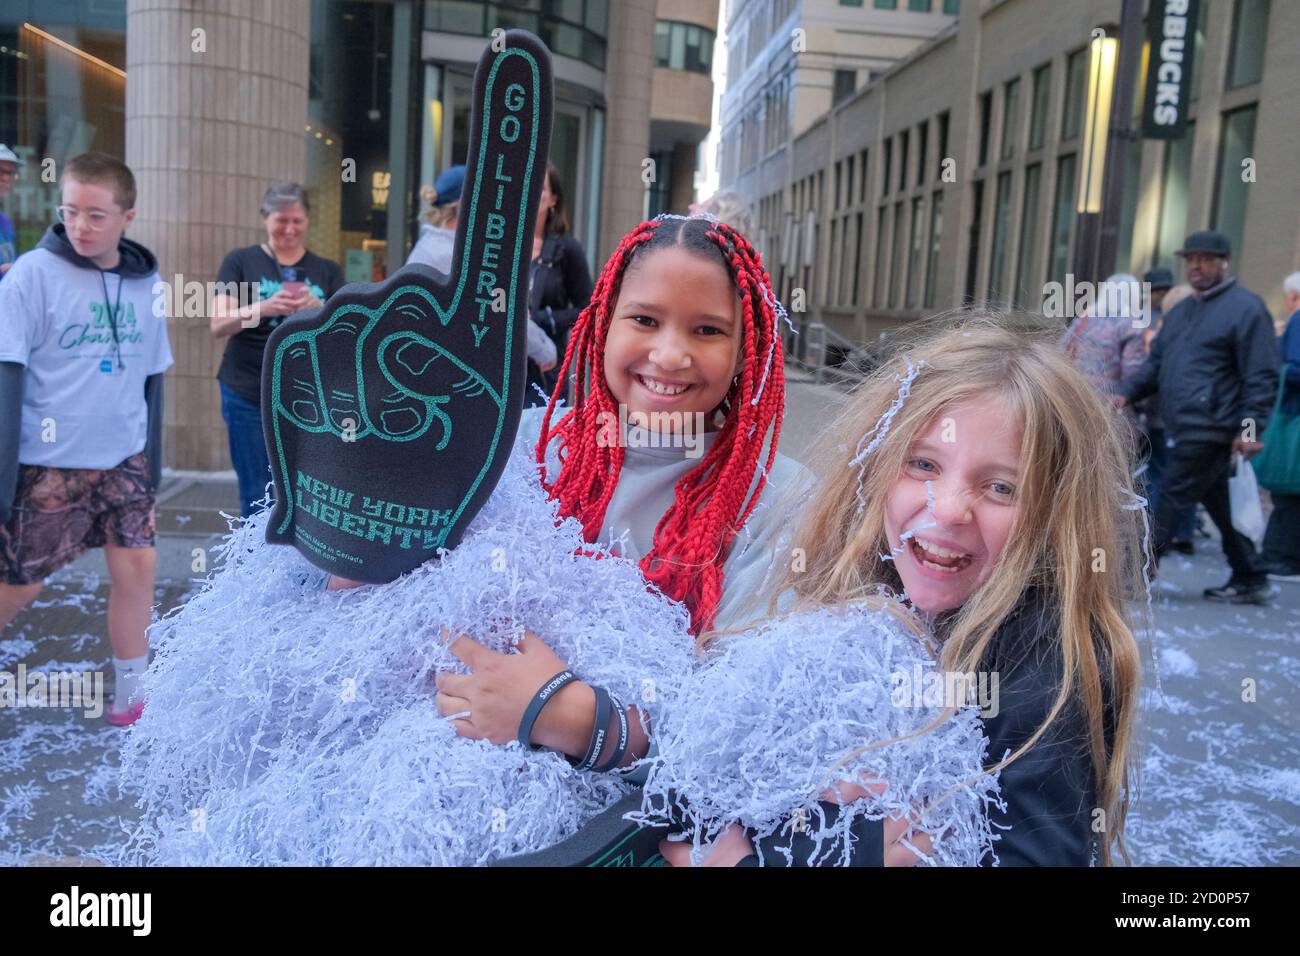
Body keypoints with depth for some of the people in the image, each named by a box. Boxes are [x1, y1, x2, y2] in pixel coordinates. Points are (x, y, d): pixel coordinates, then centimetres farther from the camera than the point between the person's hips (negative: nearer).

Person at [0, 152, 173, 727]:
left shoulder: (148, 285, 2)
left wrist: (152, 462, 12)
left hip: (122, 459, 4)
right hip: (46, 464, -3)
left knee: (136, 566, 2)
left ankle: (130, 699, 17)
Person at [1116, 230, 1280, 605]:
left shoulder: (1246, 307, -7)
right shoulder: (1180, 312, 19)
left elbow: (1261, 376, -12)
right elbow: (1156, 362, 21)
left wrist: (1252, 427, -19)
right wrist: (1127, 392, 4)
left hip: (1209, 431, -9)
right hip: (1185, 430, 9)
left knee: (1172, 500, -6)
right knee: (1219, 504, 14)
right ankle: (1251, 581, 25)